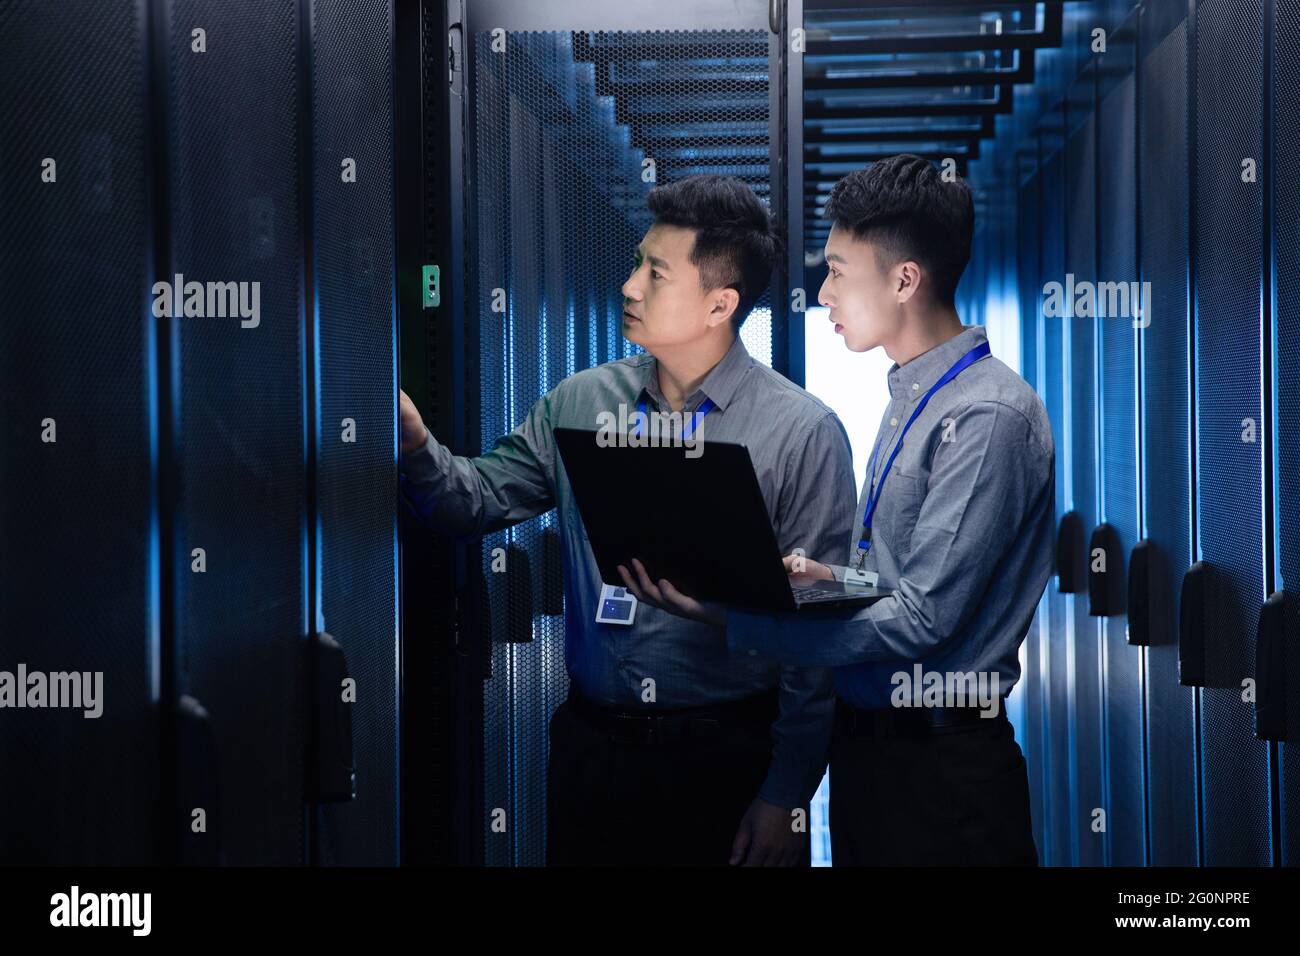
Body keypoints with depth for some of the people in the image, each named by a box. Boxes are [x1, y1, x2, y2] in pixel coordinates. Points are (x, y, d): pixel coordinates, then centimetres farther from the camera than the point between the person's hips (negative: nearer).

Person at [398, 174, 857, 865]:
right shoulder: (579, 404, 6)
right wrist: (414, 441, -17)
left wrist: (786, 795, -10)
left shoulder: (803, 433, -7)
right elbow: (476, 499, 4)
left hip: (729, 755, -3)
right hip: (592, 748, 4)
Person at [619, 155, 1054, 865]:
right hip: (864, 745, 8)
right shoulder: (909, 398, 12)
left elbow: (922, 618, -23)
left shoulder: (989, 417, -18)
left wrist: (733, 620, -25)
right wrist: (829, 576, -3)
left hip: (941, 769, -8)